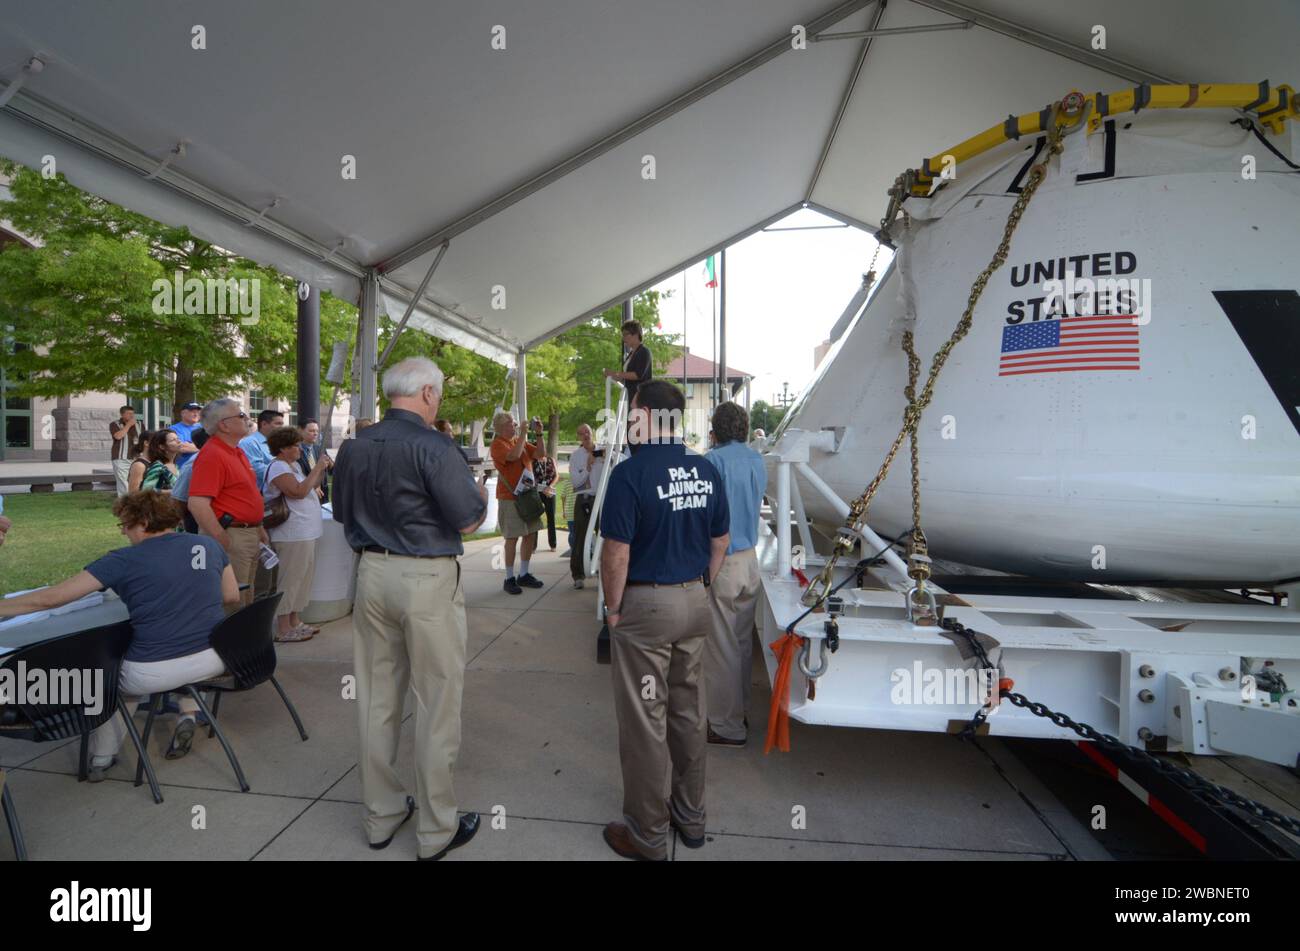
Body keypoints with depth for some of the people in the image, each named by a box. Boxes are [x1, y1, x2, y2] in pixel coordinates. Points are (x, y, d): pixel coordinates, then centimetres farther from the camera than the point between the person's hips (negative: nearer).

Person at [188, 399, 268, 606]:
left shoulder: (237, 452, 13)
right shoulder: (212, 455, -17)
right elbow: (197, 504, -24)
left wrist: (259, 529, 18)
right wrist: (222, 542, -22)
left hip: (250, 535, 9)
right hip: (231, 536, -9)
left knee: (247, 599, 19)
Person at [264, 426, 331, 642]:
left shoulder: (293, 465, 17)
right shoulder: (278, 467, -13)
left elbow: (310, 487, 20)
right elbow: (299, 492, -23)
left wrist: (323, 470, 8)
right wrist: (317, 467, -17)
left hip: (305, 533, 10)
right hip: (293, 535, -10)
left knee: (301, 578, 16)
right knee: (289, 580, -2)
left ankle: (295, 622, 27)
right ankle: (283, 629, 6)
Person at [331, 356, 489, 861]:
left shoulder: (353, 446, 6)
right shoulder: (433, 446, -15)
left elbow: (342, 511, 17)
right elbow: (468, 520, -16)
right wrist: (481, 492, 3)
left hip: (372, 572, 7)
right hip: (427, 578, -7)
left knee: (377, 698, 17)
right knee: (436, 703, 6)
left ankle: (381, 816, 33)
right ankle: (436, 830, 20)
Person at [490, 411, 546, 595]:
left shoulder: (520, 441, 13)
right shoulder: (498, 444, -8)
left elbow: (540, 453, 11)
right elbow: (514, 455, -26)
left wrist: (538, 434, 2)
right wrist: (523, 434, -18)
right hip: (509, 497, -7)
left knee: (531, 534, 9)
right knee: (512, 537, -5)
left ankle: (524, 574, 22)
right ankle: (509, 579, 5)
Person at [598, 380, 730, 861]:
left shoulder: (630, 473, -18)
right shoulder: (706, 470, 1)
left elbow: (617, 554, -19)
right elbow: (720, 541, 8)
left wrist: (613, 609, -5)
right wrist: (697, 587, 17)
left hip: (645, 605, -6)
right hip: (695, 603, 7)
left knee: (644, 721, 9)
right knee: (689, 712, 20)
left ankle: (647, 834, 27)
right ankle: (690, 815, 38)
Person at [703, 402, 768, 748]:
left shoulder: (714, 460, -14)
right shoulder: (757, 460, 7)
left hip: (721, 562, -7)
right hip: (750, 559, 7)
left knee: (722, 645, 3)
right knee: (743, 641, 17)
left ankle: (727, 726, 14)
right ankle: (739, 711, 33)